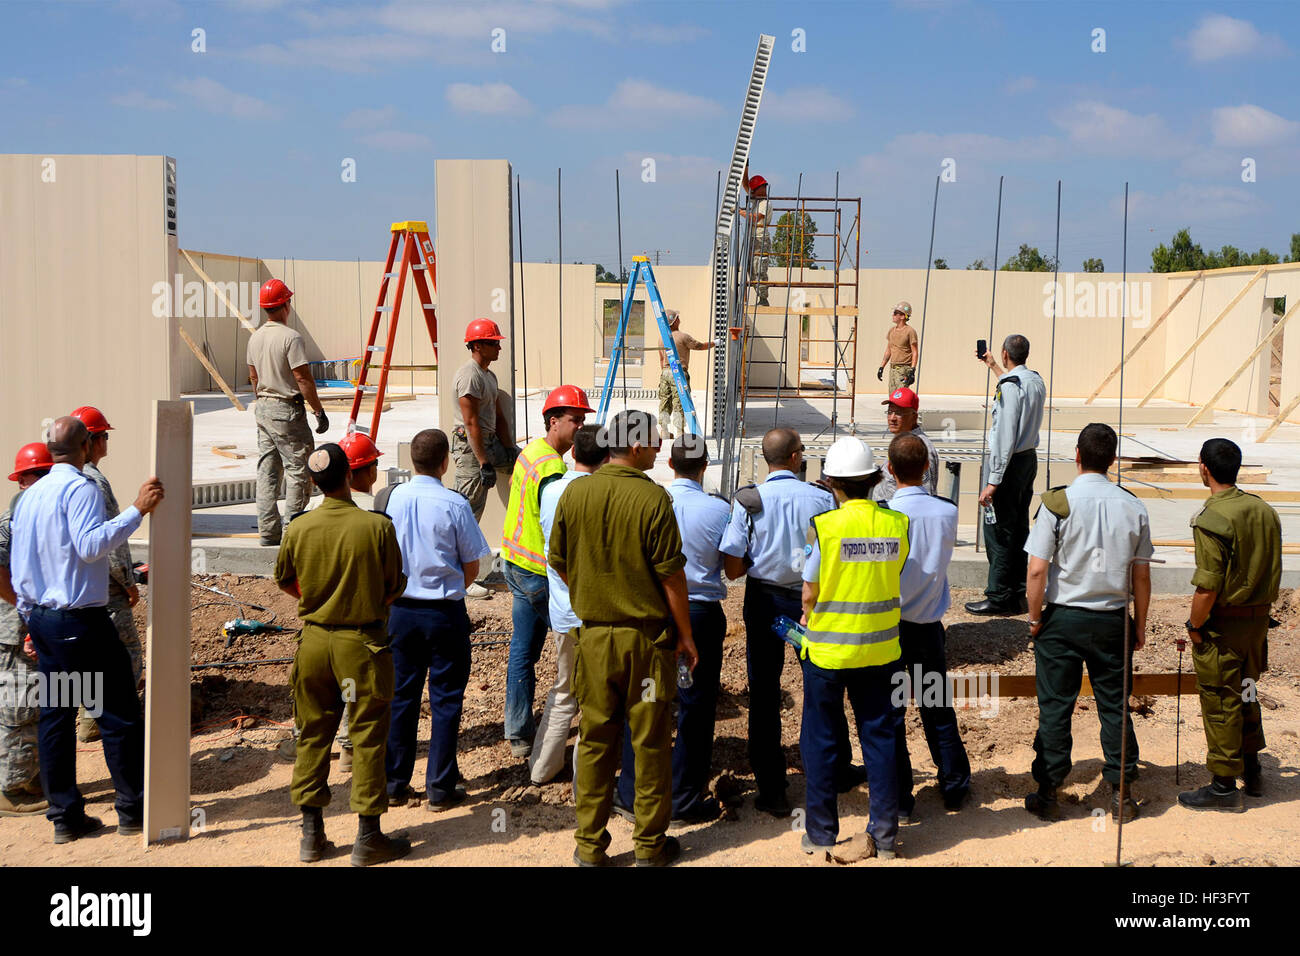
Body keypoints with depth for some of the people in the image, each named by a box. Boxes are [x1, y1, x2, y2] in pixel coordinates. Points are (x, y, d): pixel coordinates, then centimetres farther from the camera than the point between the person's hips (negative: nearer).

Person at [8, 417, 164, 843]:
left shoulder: (29, 496, 13)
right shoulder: (79, 488, -13)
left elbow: (17, 567, 16)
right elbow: (90, 544, -27)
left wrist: (32, 619, 22)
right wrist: (137, 510, -30)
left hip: (41, 618, 8)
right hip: (81, 621, -8)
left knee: (55, 716, 10)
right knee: (119, 713, 1)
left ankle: (65, 816, 14)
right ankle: (133, 811, 7)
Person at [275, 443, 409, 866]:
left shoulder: (297, 528, -5)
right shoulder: (377, 526, -14)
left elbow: (285, 581, 10)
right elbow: (395, 586, -5)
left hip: (314, 638, 3)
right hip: (364, 641, -3)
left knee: (313, 734, 14)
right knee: (367, 736, 5)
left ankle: (311, 835, 20)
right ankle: (368, 837, 11)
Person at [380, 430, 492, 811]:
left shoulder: (392, 499, -3)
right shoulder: (455, 504, -13)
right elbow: (471, 568, -5)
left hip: (400, 609, 3)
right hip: (445, 612, -3)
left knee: (400, 695, 13)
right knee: (445, 698, 7)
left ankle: (394, 784, 19)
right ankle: (440, 788, 11)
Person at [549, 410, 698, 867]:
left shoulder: (575, 492, -2)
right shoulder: (652, 498, -14)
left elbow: (559, 563, 7)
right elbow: (671, 575, -11)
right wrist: (685, 635, 0)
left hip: (593, 635, 4)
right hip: (647, 637, -3)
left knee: (593, 741, 12)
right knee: (651, 743, 8)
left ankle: (589, 845, 18)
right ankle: (650, 845, 17)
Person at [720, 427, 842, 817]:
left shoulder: (748, 501, -12)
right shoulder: (823, 498, -10)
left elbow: (733, 568, -11)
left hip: (764, 601, -1)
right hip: (811, 600, 1)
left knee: (764, 696, 8)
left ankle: (772, 792, 12)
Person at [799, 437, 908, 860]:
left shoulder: (826, 525, -15)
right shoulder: (897, 524, -4)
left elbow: (810, 594, -8)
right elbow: (895, 582, 5)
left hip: (828, 649, -3)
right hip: (881, 649, 3)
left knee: (822, 742, 10)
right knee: (880, 738, 13)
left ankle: (821, 834, 17)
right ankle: (884, 836, 18)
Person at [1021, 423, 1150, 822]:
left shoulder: (1057, 503, -12)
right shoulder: (1133, 507, -2)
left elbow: (1037, 570, -14)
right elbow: (1141, 575, 4)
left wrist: (1035, 618, -2)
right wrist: (1140, 623, 15)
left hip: (1062, 618, -2)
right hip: (1112, 619, 3)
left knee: (1055, 706, 6)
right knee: (1114, 704, 12)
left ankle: (1048, 794, 13)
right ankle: (1121, 794, 19)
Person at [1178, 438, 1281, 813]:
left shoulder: (1212, 521, -22)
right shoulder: (1264, 510, 2)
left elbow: (1208, 587, -23)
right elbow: (1273, 569, 9)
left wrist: (1194, 625, -10)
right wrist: (1260, 606, 18)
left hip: (1223, 623, -8)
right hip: (1259, 617, 8)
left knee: (1220, 702, 3)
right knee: (1245, 693, 22)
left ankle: (1224, 786, 11)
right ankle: (1252, 771, 33)